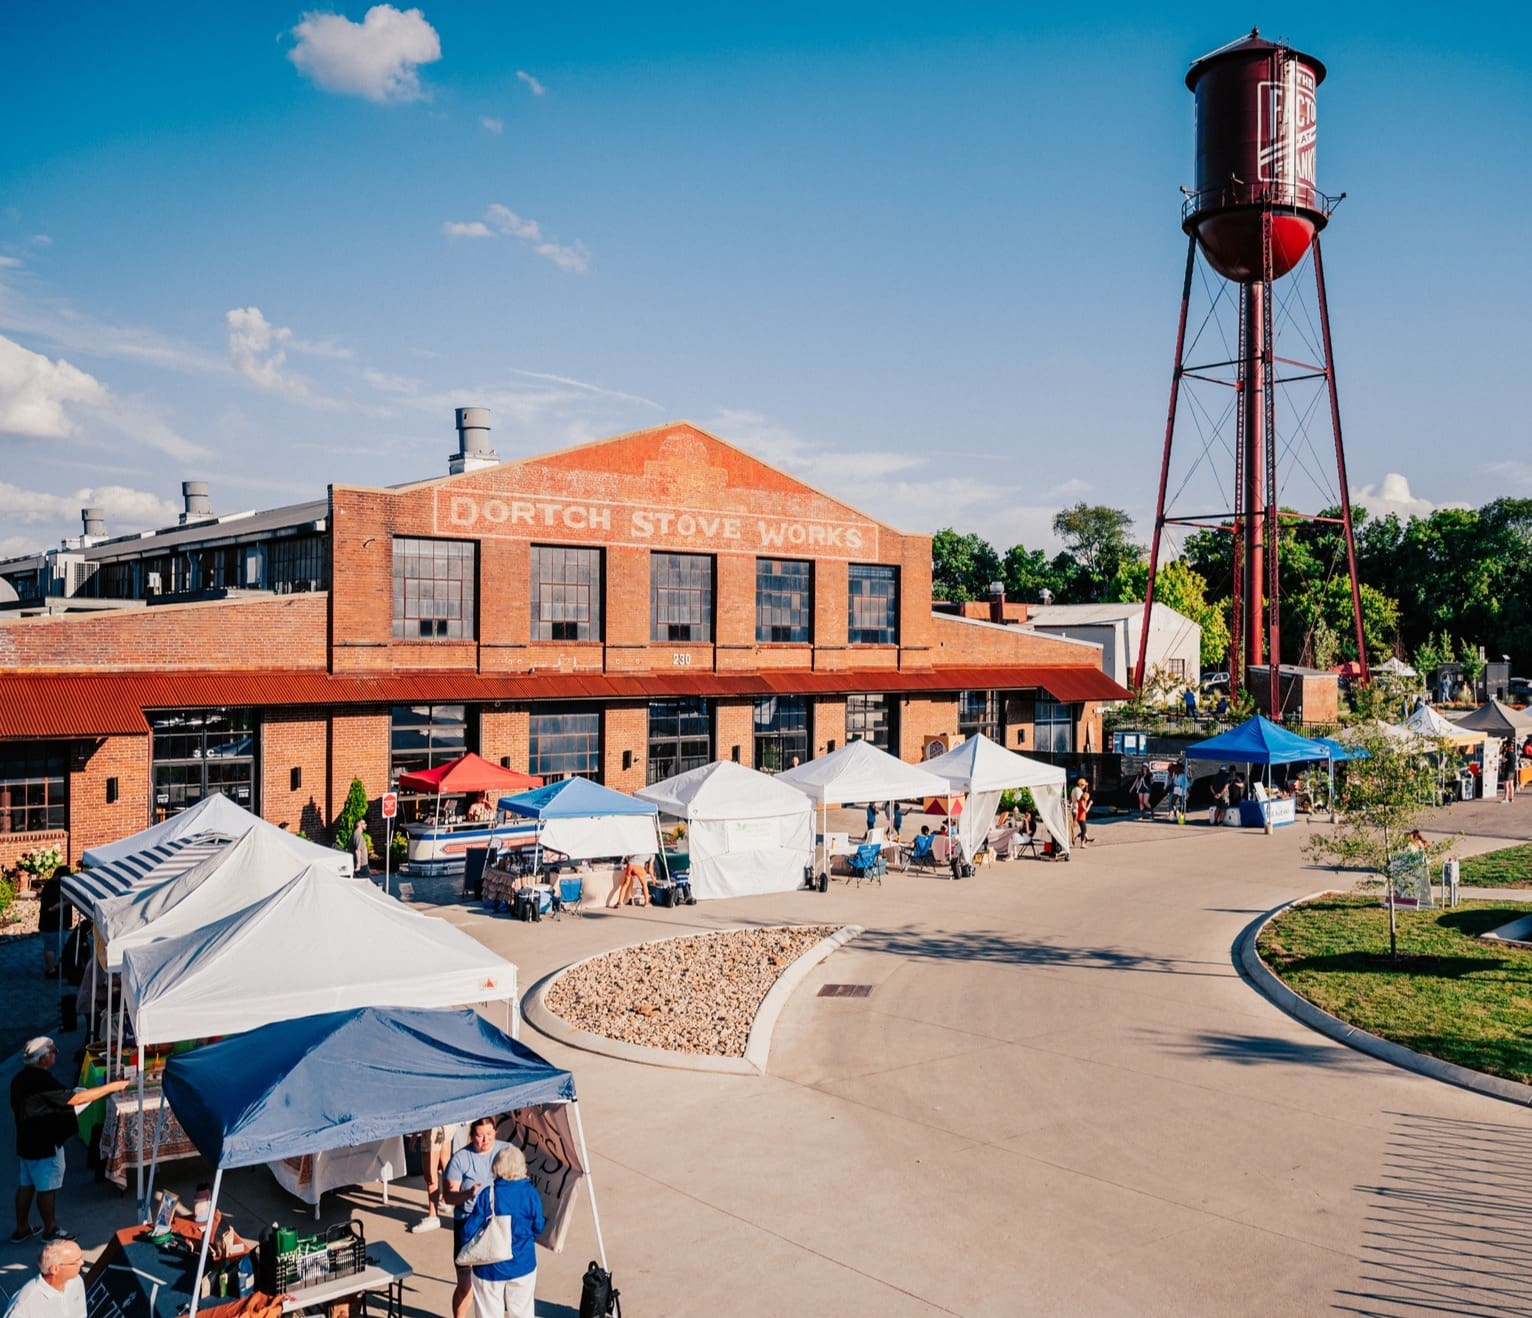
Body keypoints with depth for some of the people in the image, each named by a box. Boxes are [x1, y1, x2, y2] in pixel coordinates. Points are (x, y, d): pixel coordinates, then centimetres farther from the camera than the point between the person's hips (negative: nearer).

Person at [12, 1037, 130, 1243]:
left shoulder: (21, 1078, 2)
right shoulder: (42, 1081, -27)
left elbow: (15, 1108, 15)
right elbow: (77, 1099, -30)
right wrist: (112, 1086, -27)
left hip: (27, 1142, 9)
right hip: (44, 1145, -9)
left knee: (25, 1185, 18)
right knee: (47, 1187, 6)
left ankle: (21, 1229, 29)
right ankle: (50, 1230, 20)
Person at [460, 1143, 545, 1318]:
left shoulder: (487, 1195, -16)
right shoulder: (530, 1193, -11)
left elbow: (469, 1230, -12)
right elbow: (538, 1228, -2)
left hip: (490, 1268, -1)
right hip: (523, 1265, 1)